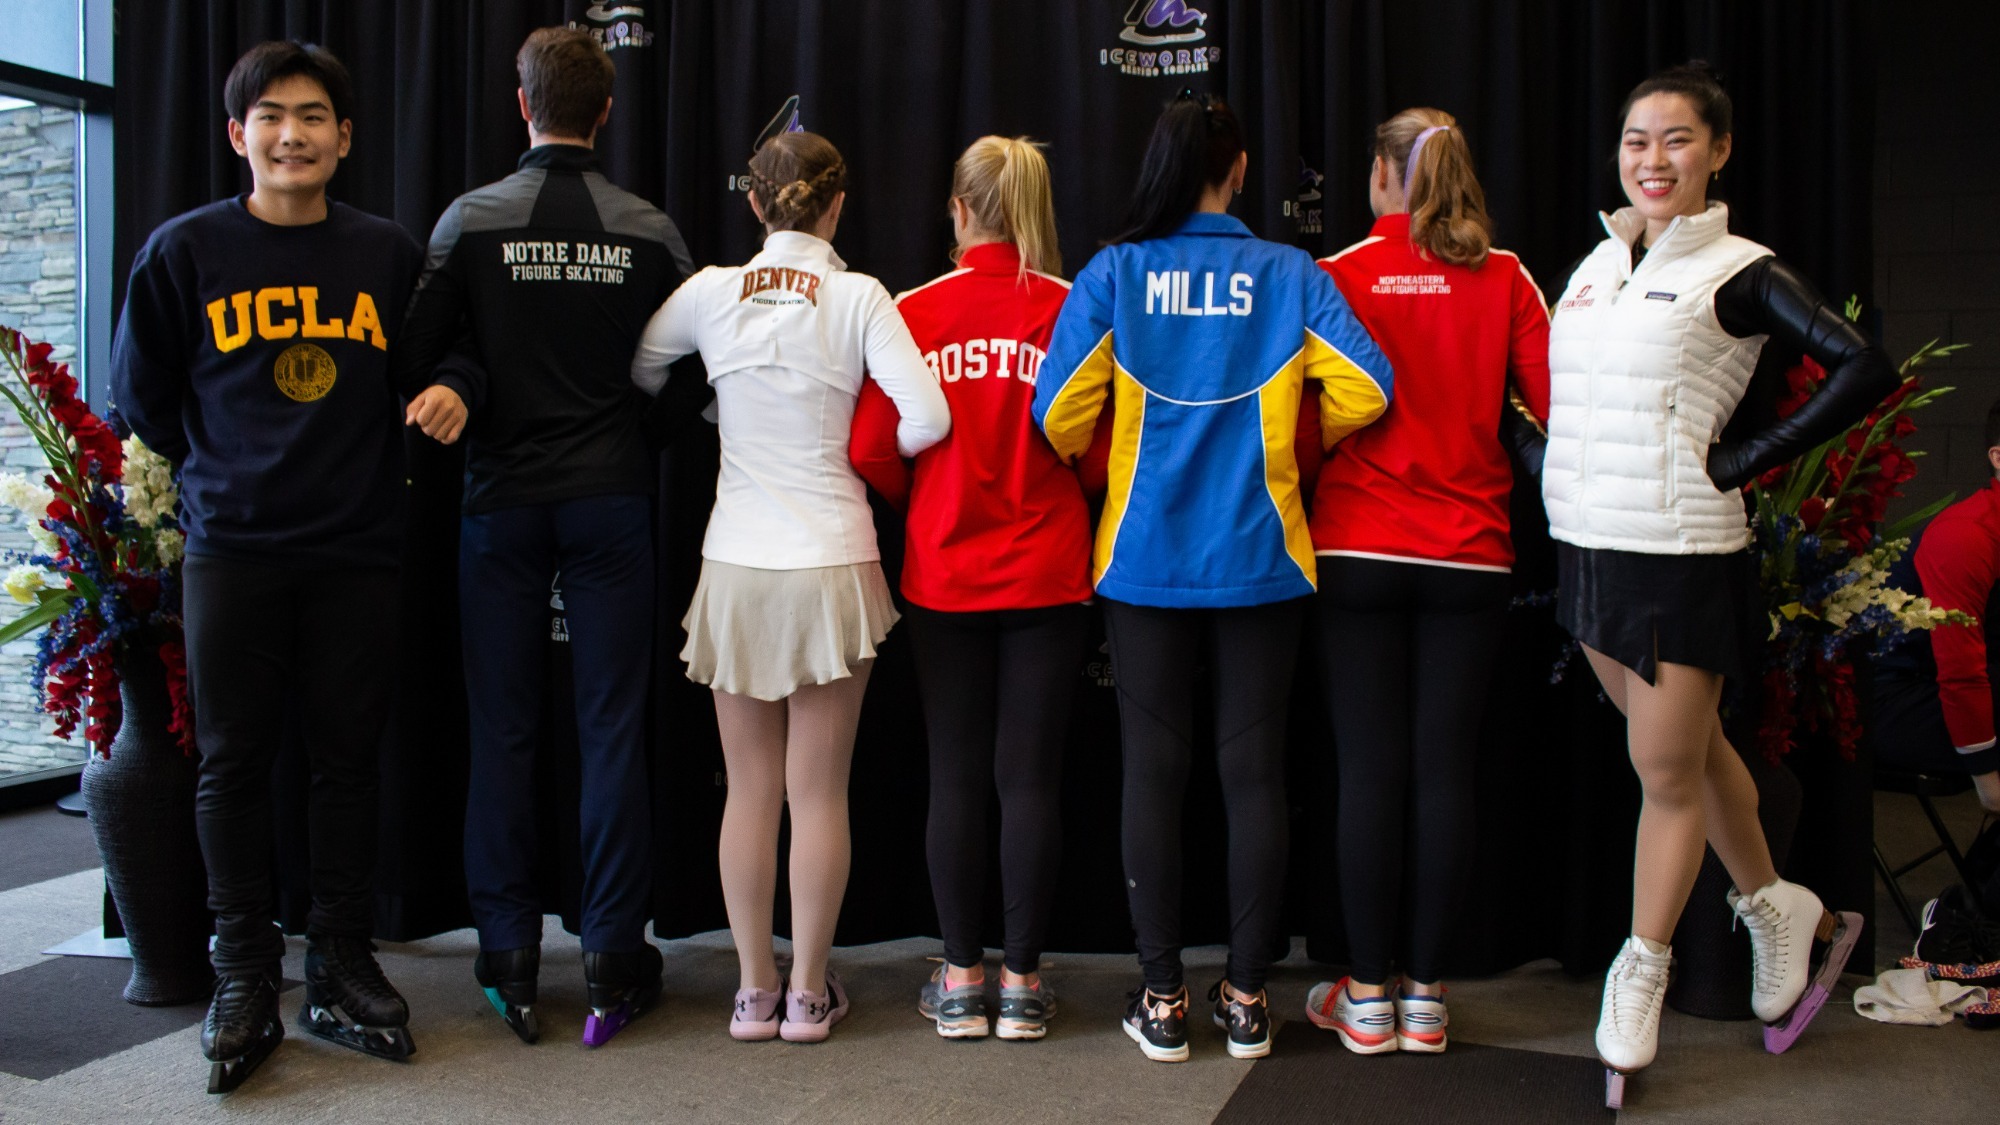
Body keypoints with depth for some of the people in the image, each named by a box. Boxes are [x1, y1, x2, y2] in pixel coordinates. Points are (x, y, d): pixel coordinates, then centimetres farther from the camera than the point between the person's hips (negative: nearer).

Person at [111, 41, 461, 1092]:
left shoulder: (388, 252, 4)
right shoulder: (185, 249, 1)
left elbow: (428, 363, 16)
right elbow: (141, 393, 9)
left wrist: (447, 390, -5)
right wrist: (226, 471, 7)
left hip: (358, 547, 1)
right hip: (231, 545, -1)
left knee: (348, 757, 6)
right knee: (234, 760, 5)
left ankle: (340, 965, 19)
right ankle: (244, 977, 17)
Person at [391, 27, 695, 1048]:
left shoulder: (471, 219, -3)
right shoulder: (650, 232, -2)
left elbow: (417, 350, -5)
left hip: (502, 497, 0)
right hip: (612, 498, 0)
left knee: (502, 730, 8)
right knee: (612, 727, 5)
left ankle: (508, 957, 14)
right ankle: (613, 961, 9)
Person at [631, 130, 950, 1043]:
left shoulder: (711, 291, -1)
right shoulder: (860, 297, -6)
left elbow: (632, 373, 6)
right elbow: (926, 420, -14)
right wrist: (870, 453, 7)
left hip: (736, 566, 2)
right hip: (832, 564, -2)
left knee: (750, 789, 11)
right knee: (819, 791, 7)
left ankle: (754, 990, 19)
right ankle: (808, 993, 15)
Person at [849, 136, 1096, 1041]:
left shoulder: (914, 311, -4)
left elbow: (872, 452, -4)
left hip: (944, 576, 1)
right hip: (1048, 578, 0)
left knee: (956, 778, 9)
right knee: (1030, 775, 6)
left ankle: (961, 982, 16)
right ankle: (1021, 983, 13)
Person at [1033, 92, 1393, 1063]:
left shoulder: (1111, 274, -1)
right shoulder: (1289, 274, 0)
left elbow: (1059, 410, -8)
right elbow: (1363, 389, -8)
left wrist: (1098, 475, 12)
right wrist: (1296, 449, 12)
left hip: (1143, 558, 0)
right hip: (1260, 558, 0)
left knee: (1152, 772, 6)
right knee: (1254, 773, 7)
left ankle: (1162, 998, 13)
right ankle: (1247, 996, 14)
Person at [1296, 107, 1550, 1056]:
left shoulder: (1337, 276, -3)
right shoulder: (1505, 280, 2)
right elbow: (1558, 405, -1)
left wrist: (1306, 499, 12)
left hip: (1358, 552, -1)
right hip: (1471, 554, 2)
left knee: (1371, 770, 3)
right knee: (1445, 768, 6)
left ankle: (1368, 997, 10)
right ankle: (1424, 994, 13)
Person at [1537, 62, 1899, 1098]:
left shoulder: (1739, 272, -8)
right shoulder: (1598, 263, 11)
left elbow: (1867, 369, -15)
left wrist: (1745, 461, -14)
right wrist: (1562, 470, 8)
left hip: (1679, 554, -7)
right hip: (1587, 543, 7)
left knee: (1667, 770, 3)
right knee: (1690, 746, 18)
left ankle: (1639, 976, 18)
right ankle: (1780, 911, 37)